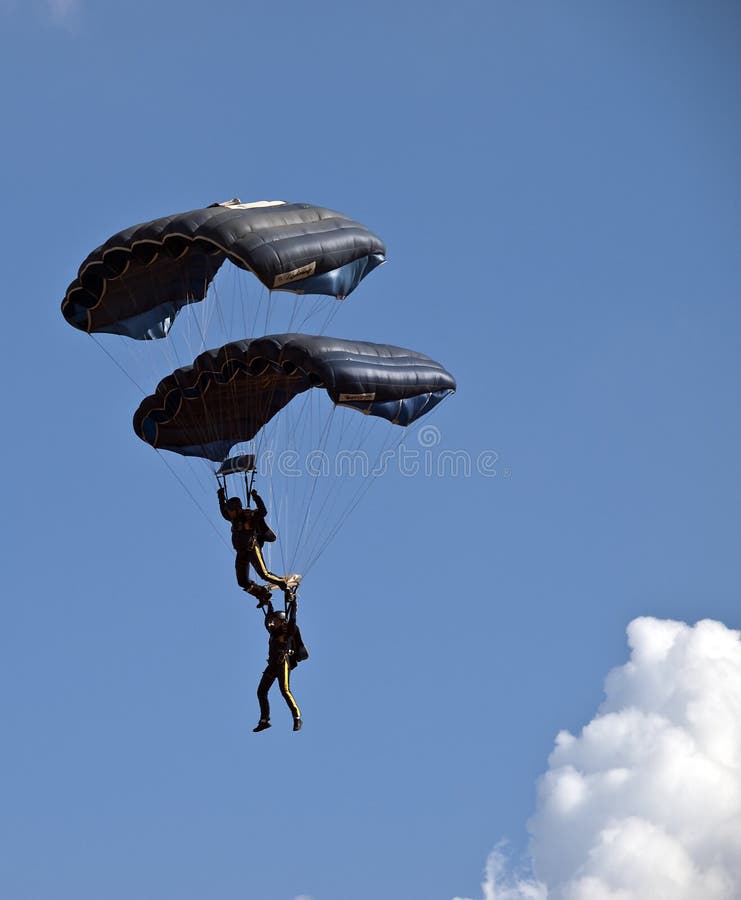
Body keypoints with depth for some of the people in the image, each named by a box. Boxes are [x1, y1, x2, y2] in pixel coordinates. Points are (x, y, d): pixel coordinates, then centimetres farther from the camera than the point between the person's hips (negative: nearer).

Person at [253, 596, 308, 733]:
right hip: (272, 664, 8)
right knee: (261, 691, 5)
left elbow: (292, 619, -9)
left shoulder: (289, 631, 0)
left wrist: (293, 603, -6)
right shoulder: (274, 631, 17)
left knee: (285, 691, -17)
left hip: (283, 663, -8)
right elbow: (267, 621, 31)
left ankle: (297, 719, -13)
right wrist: (269, 607, 34)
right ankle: (264, 720, 10)